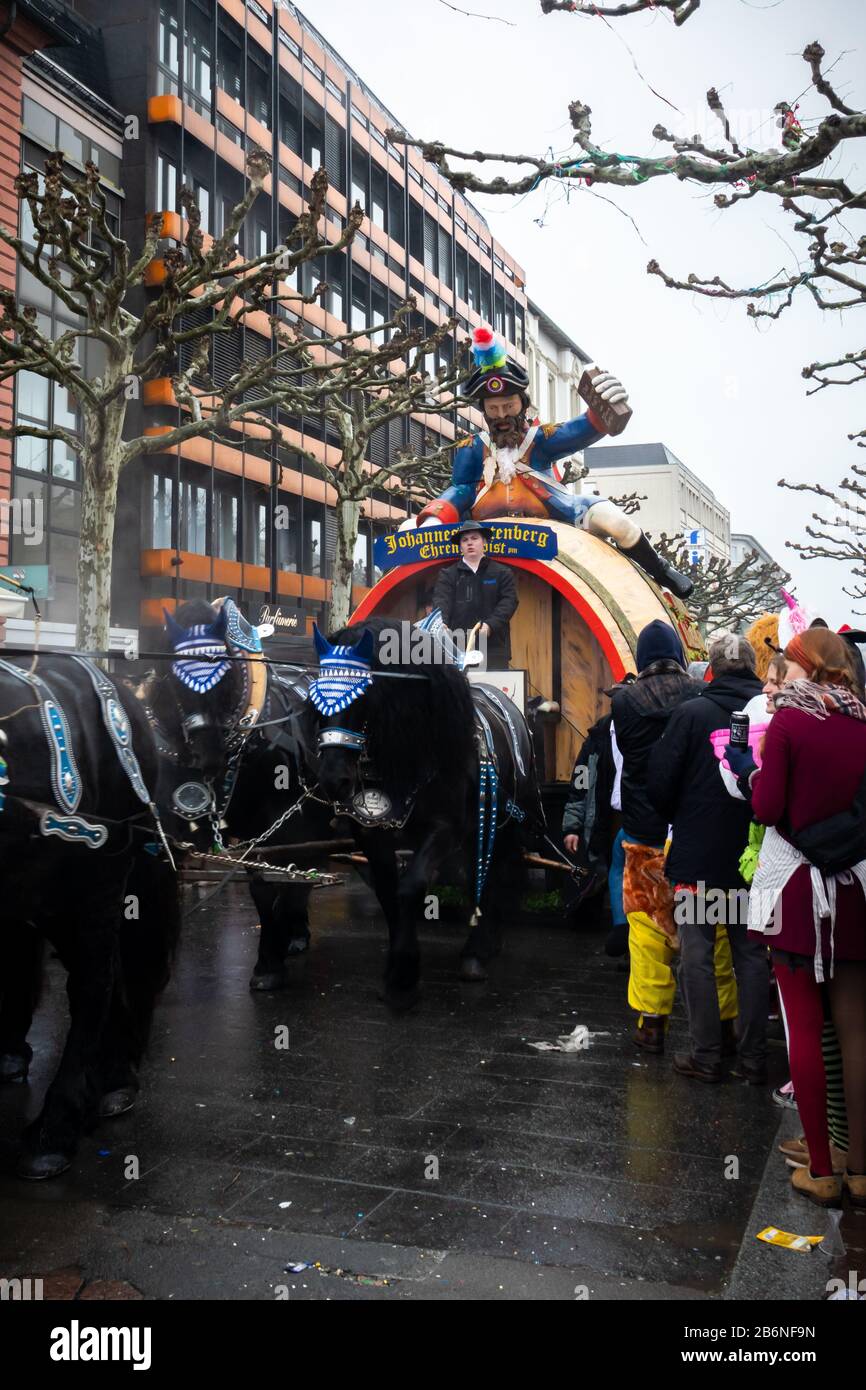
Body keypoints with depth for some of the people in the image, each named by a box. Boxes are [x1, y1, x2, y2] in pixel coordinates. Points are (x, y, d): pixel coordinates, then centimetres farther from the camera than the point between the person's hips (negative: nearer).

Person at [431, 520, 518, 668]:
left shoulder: (502, 573, 12)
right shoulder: (448, 574, 13)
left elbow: (509, 601, 0)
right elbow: (441, 602, -1)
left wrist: (490, 625, -17)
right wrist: (441, 624, -23)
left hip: (493, 648, 0)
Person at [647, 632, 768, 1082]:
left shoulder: (691, 713, -12)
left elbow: (658, 782, -10)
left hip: (698, 854, -3)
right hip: (753, 855, 4)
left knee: (697, 956, 6)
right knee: (751, 954, 13)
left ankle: (705, 1056, 11)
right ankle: (753, 1058, 18)